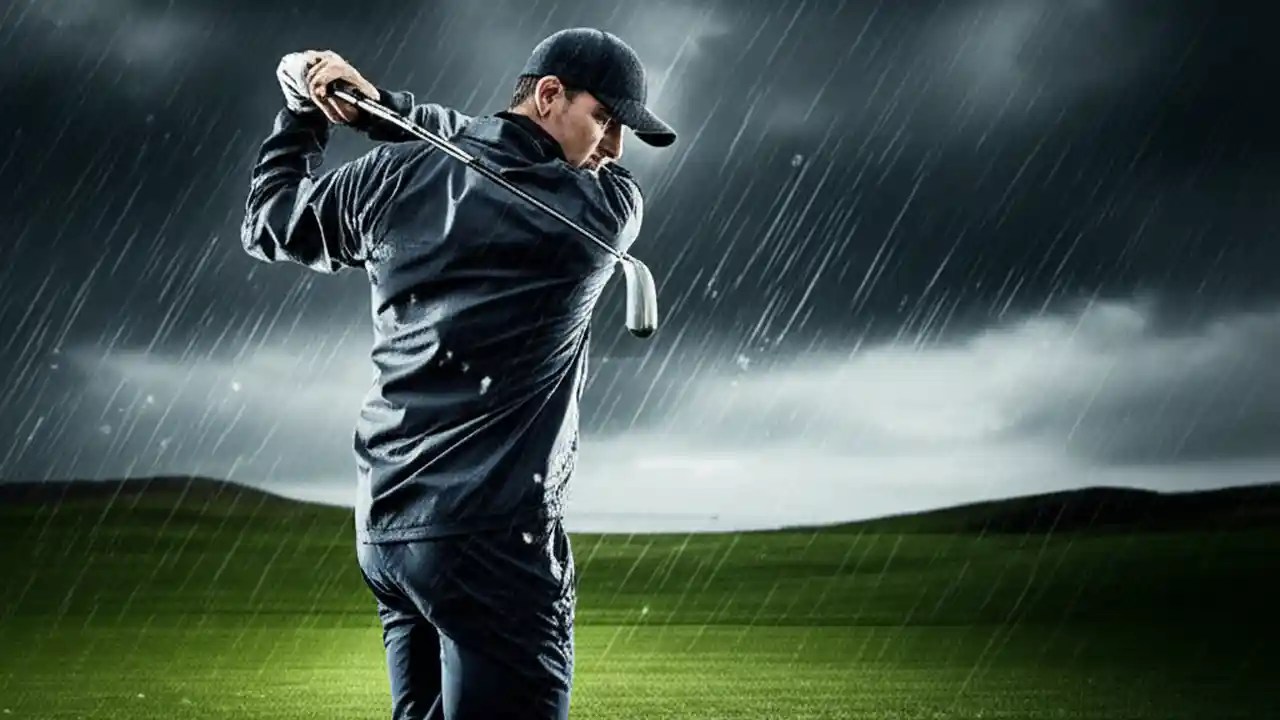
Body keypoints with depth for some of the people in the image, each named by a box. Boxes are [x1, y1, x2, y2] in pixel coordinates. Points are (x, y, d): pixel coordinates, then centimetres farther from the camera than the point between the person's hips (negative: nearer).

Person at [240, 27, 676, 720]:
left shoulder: (395, 177, 6)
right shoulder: (611, 209, -6)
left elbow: (269, 222, 21)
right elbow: (482, 149, 9)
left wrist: (303, 111, 34)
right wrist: (382, 105, 4)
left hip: (382, 527, 7)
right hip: (492, 535, -7)